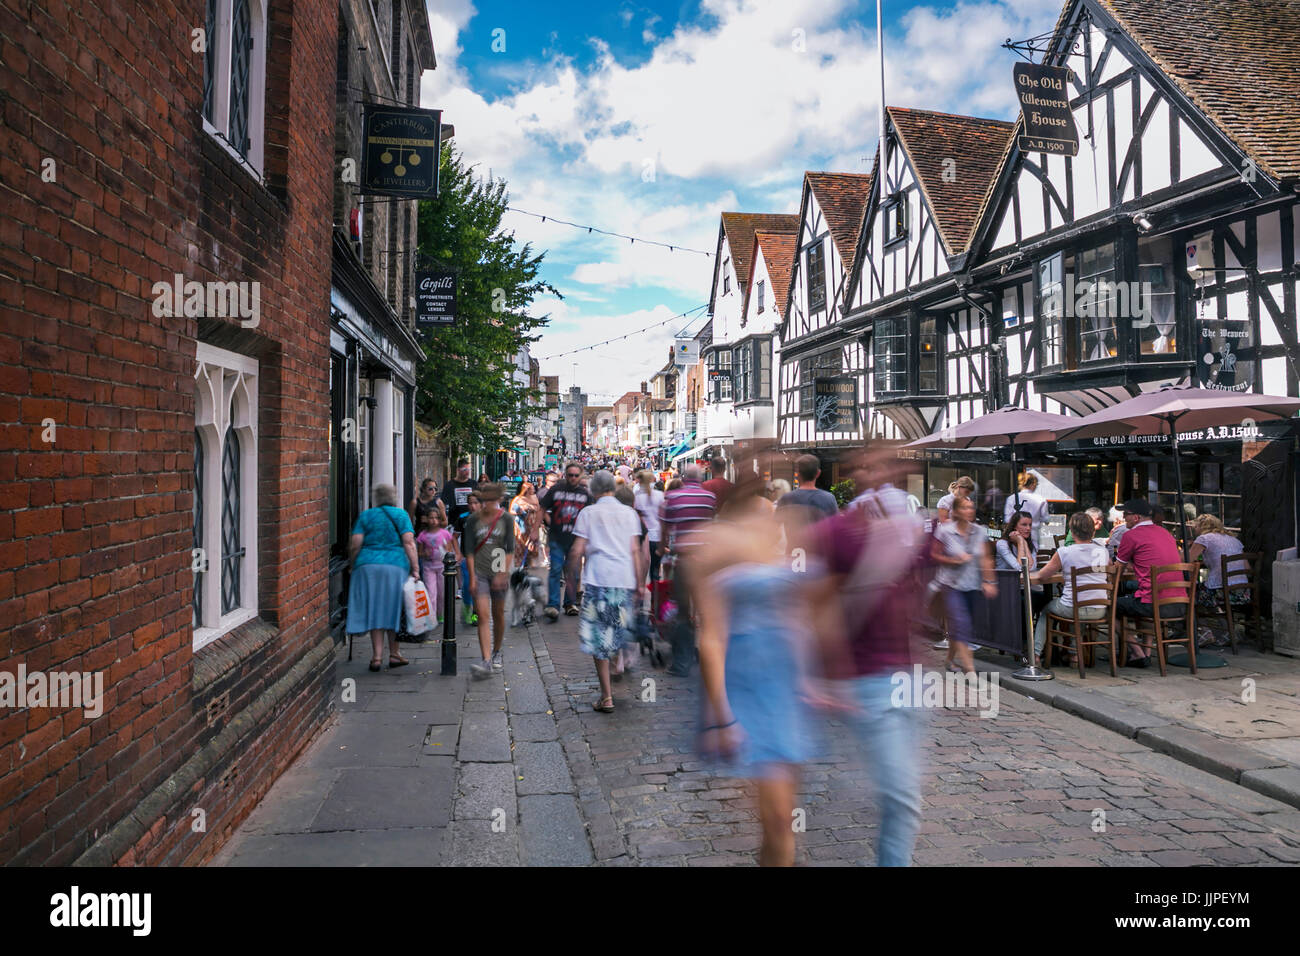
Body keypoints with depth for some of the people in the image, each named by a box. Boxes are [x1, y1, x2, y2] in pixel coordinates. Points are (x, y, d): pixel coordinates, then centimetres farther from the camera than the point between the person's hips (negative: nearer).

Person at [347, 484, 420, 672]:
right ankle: (393, 654, 15)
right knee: (393, 610, 9)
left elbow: (355, 545, 1)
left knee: (374, 610, 4)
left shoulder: (365, 515, 9)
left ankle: (377, 657, 1)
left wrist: (352, 565, 14)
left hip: (368, 566, 1)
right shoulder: (401, 515, 5)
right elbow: (409, 543, -5)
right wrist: (415, 568, -6)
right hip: (396, 566, -1)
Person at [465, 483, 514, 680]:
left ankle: (496, 653, 32)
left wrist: (503, 573, -13)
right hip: (479, 572, 0)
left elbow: (510, 549, -4)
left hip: (499, 571, 0)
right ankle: (486, 662, -17)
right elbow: (469, 550, 0)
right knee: (483, 615, -11)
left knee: (498, 614, 11)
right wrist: (472, 576, -7)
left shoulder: (505, 519, -2)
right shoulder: (472, 520, 0)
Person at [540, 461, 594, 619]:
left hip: (575, 539, 2)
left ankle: (570, 603, 21)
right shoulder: (556, 490, 1)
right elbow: (543, 509, 7)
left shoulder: (585, 494, 6)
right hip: (557, 539, -2)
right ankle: (553, 605, -8)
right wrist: (550, 523, -3)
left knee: (573, 572, 8)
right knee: (556, 571, -7)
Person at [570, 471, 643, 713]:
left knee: (599, 636, 0)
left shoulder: (588, 513, 3)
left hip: (597, 578, -3)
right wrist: (639, 583, 10)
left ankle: (607, 697, 0)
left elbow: (577, 550, -1)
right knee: (620, 632, 21)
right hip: (624, 579, 3)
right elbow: (635, 550, 6)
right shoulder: (628, 512, 10)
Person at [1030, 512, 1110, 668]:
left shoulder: (1064, 552, -10)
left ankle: (1036, 654, 19)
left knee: (1046, 609, 26)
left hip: (1072, 610, -4)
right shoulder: (1103, 552, 3)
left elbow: (1041, 575, 1)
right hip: (1099, 611, 4)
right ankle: (1074, 653, 34)